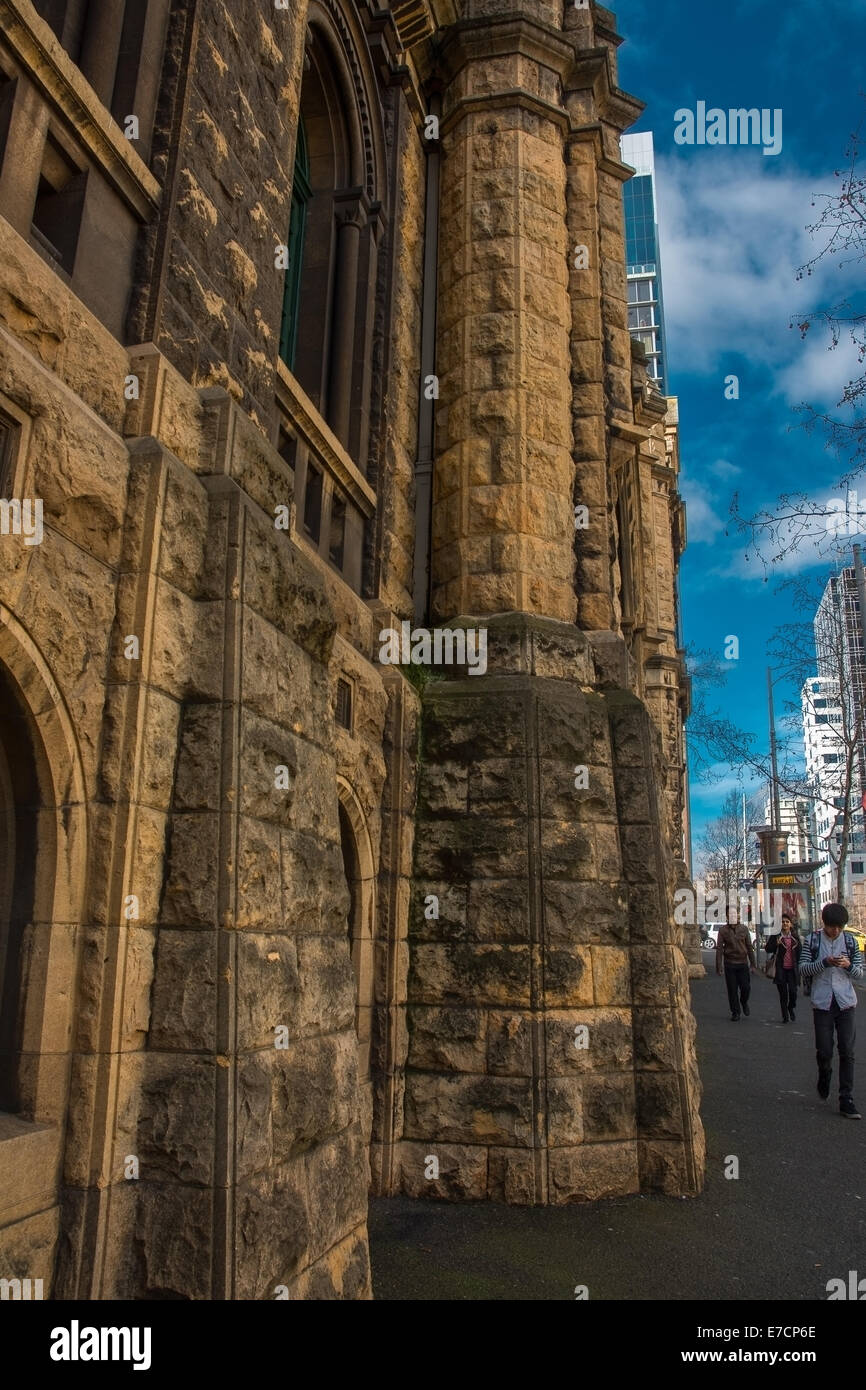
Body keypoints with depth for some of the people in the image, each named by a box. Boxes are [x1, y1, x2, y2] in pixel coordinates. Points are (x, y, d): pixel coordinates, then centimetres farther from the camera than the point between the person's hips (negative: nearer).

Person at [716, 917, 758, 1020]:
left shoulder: (744, 928, 4)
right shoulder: (723, 930, -1)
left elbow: (749, 947, 9)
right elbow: (719, 948, -1)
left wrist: (753, 963, 6)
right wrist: (718, 966, -5)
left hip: (743, 963, 1)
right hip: (729, 964, -1)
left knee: (746, 988, -1)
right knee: (732, 989, 2)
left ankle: (744, 1002, 31)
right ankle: (735, 1012, 15)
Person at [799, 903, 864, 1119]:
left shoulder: (850, 941, 5)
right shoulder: (813, 941, -1)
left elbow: (860, 972, 8)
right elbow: (803, 969, -4)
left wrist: (849, 966, -14)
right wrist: (824, 963, -19)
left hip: (845, 1003, 1)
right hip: (822, 1003, -1)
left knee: (847, 1052, -2)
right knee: (824, 1051, 1)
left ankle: (846, 1101, 4)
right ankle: (824, 1078, 33)